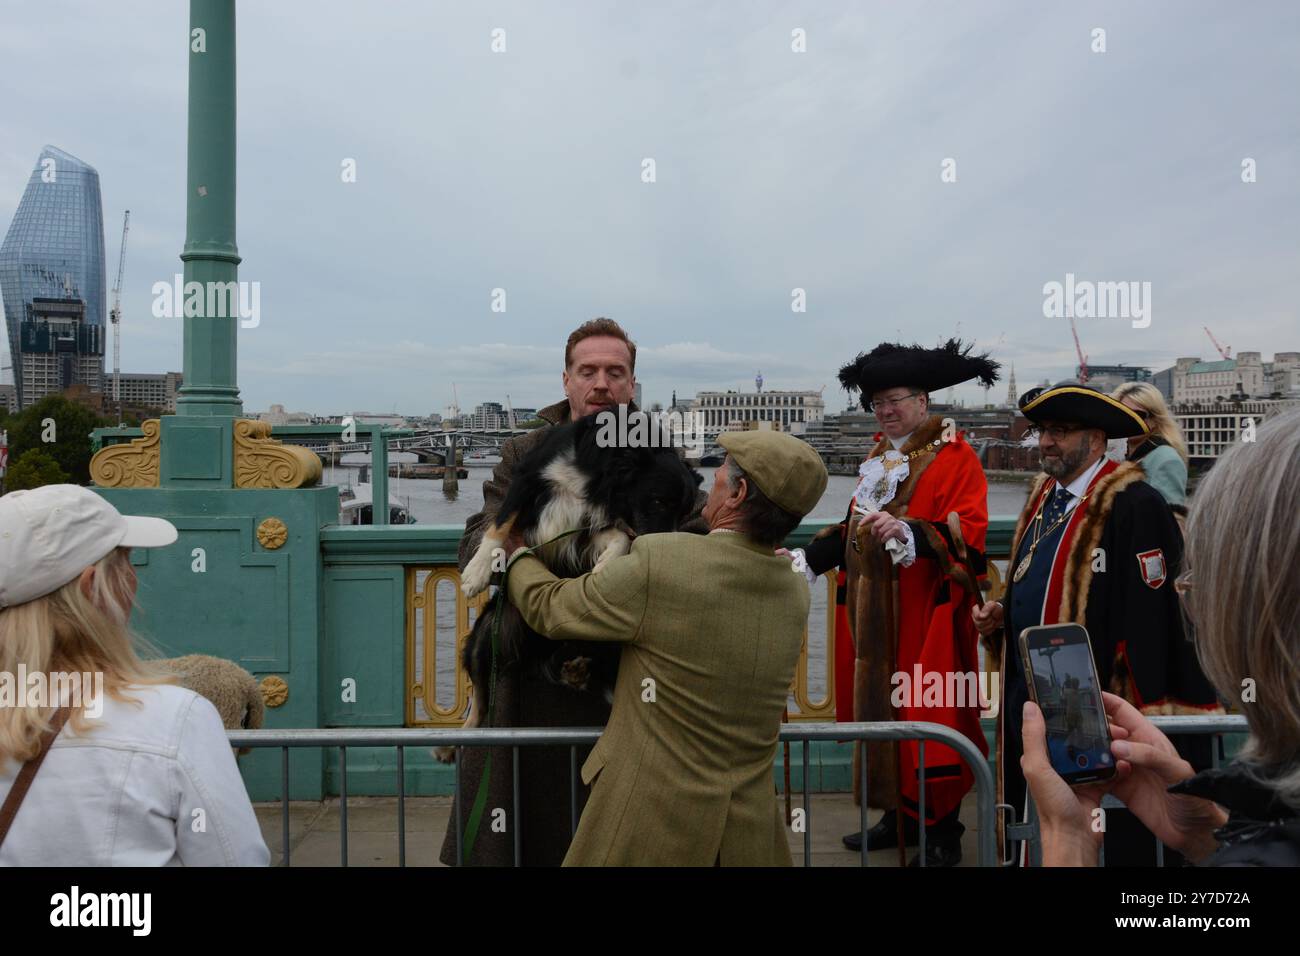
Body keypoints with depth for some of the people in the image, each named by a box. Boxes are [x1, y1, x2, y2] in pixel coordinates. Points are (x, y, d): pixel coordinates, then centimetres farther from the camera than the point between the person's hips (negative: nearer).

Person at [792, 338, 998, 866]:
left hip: (927, 615, -7)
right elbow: (855, 530, 18)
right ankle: (898, 815, 25)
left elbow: (968, 532, -18)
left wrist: (906, 531, -31)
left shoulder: (954, 457, -7)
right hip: (874, 613, 7)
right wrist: (807, 559, 9)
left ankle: (943, 832, 13)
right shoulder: (877, 458, 16)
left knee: (929, 716, -2)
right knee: (879, 709, 11)